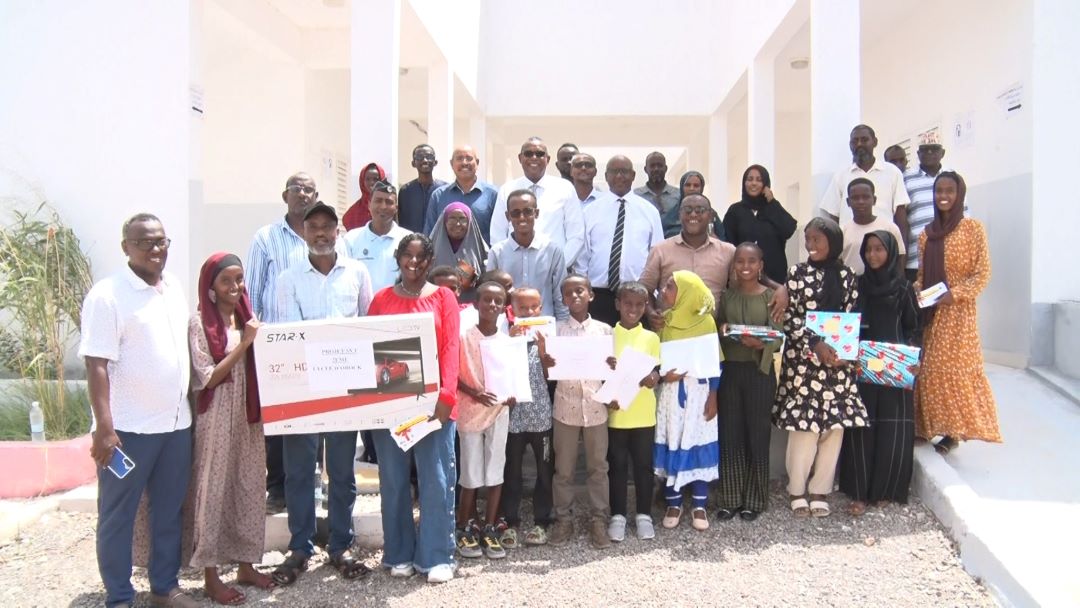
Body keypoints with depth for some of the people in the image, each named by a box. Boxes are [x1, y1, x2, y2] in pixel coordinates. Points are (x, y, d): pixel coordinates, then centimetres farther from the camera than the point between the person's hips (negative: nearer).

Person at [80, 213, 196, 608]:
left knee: (169, 510, 16)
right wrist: (104, 427, -20)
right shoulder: (107, 295, -13)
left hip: (176, 422, 7)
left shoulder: (175, 287, 8)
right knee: (118, 515, 8)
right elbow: (96, 365, -16)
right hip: (128, 427, -6)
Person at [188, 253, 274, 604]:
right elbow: (207, 378, -14)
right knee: (215, 489, 2)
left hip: (249, 414, 6)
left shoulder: (246, 317, 9)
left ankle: (246, 565, 25)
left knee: (249, 487, 12)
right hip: (218, 418, -6)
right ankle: (211, 578, 13)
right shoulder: (200, 322, -9)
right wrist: (244, 343, -17)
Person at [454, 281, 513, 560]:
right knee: (471, 475, 2)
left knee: (495, 474, 6)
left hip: (499, 412, 3)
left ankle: (489, 528, 17)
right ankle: (465, 528, 18)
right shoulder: (464, 337, -7)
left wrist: (512, 394, -8)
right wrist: (473, 392, -20)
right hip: (470, 412, -3)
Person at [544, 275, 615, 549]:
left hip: (596, 406, 0)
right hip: (565, 406, 0)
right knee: (563, 468, 8)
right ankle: (563, 518, 19)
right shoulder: (556, 329, 2)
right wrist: (546, 361, -21)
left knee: (598, 466, 8)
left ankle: (599, 518, 18)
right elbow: (548, 371, 1)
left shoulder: (604, 330, 3)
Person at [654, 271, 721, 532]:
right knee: (671, 446, 4)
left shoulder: (706, 321, -6)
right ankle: (673, 503, 17)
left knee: (699, 446, 3)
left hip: (699, 392, -2)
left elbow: (716, 363, -2)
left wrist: (713, 397, -6)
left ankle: (699, 505, 15)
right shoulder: (664, 321, 2)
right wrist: (662, 375, -14)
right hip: (671, 391, 2)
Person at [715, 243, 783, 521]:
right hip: (729, 370, 3)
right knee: (729, 434, 6)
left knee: (757, 434, 4)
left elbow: (778, 339, -10)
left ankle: (754, 499, 16)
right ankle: (730, 498, 17)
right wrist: (722, 331, -7)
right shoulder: (726, 295, 7)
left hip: (759, 371, -3)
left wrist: (759, 343, -28)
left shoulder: (771, 296, -3)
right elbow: (716, 331, 13)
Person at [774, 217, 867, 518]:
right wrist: (816, 343, -15)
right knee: (804, 425, -4)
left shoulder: (846, 276, 8)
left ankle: (820, 489, 15)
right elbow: (789, 318, -4)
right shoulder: (797, 273, 1)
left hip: (837, 360, 3)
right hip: (802, 360, -3)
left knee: (835, 425, 2)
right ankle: (797, 490, 11)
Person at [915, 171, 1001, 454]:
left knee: (957, 369, -5)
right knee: (929, 371, 3)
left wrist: (953, 294, -17)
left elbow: (983, 274, -6)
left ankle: (955, 430, 3)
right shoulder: (927, 234, 11)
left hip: (958, 311, -5)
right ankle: (933, 427, 11)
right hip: (930, 312, 5)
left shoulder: (973, 228, -3)